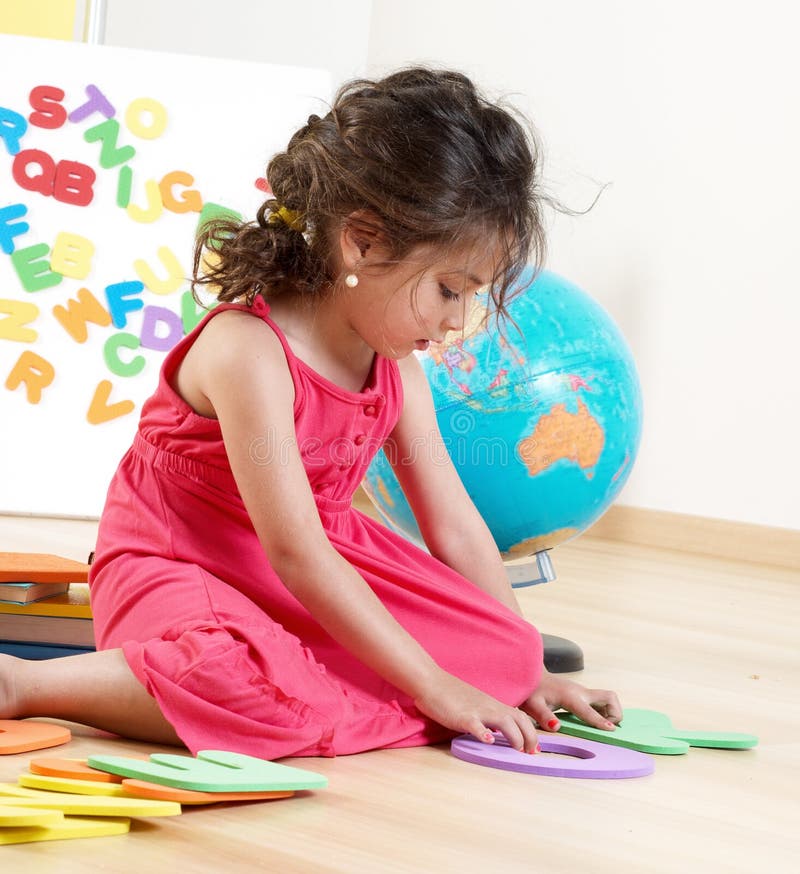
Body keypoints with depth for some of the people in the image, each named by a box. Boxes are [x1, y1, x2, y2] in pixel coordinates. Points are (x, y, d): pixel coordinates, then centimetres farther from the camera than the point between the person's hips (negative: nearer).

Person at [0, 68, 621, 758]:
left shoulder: (398, 370, -2)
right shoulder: (249, 351, -27)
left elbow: (455, 528, 5)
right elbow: (294, 552, -29)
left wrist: (524, 669, 4)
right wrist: (432, 686, -27)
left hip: (323, 573, 8)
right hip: (175, 567, -8)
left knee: (508, 653, -9)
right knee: (248, 684, -42)